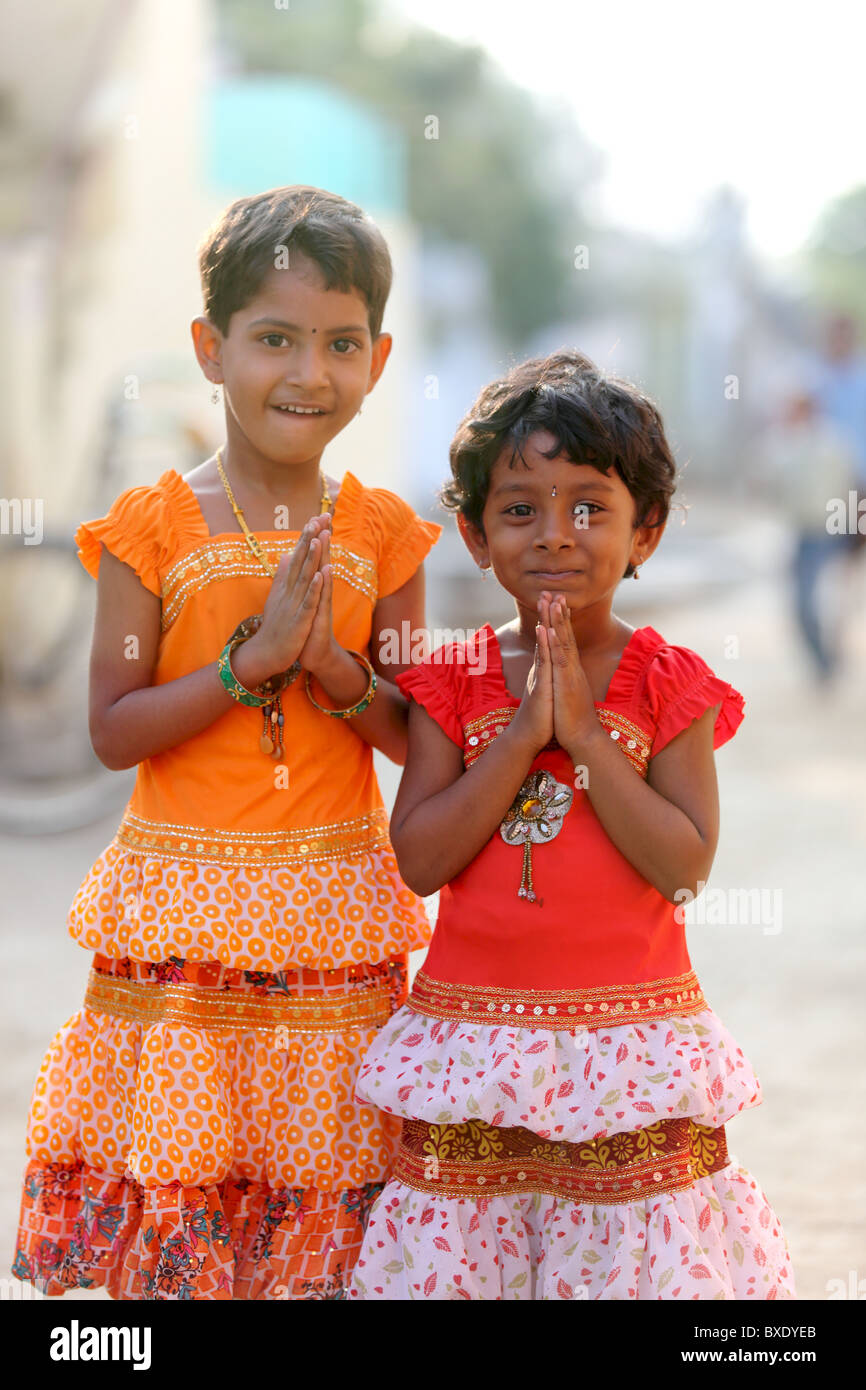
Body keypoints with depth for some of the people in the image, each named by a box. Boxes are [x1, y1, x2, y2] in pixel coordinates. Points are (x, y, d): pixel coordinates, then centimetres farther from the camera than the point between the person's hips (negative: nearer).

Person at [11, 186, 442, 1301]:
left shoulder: (383, 535, 3)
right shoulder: (154, 528, -3)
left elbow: (413, 734, 4)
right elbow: (113, 731, -7)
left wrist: (334, 664, -15)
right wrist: (252, 657, -17)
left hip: (334, 909, 2)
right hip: (186, 904, -2)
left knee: (324, 1209, 6)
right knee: (171, 1207, 2)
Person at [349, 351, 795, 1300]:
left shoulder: (669, 685, -1)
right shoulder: (453, 685, 3)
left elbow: (685, 866, -11)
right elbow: (419, 860, -7)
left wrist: (585, 732, -15)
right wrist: (523, 735, -14)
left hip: (630, 1043, -1)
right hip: (473, 1034, 1)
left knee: (638, 1258, 1)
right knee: (453, 1260, 6)